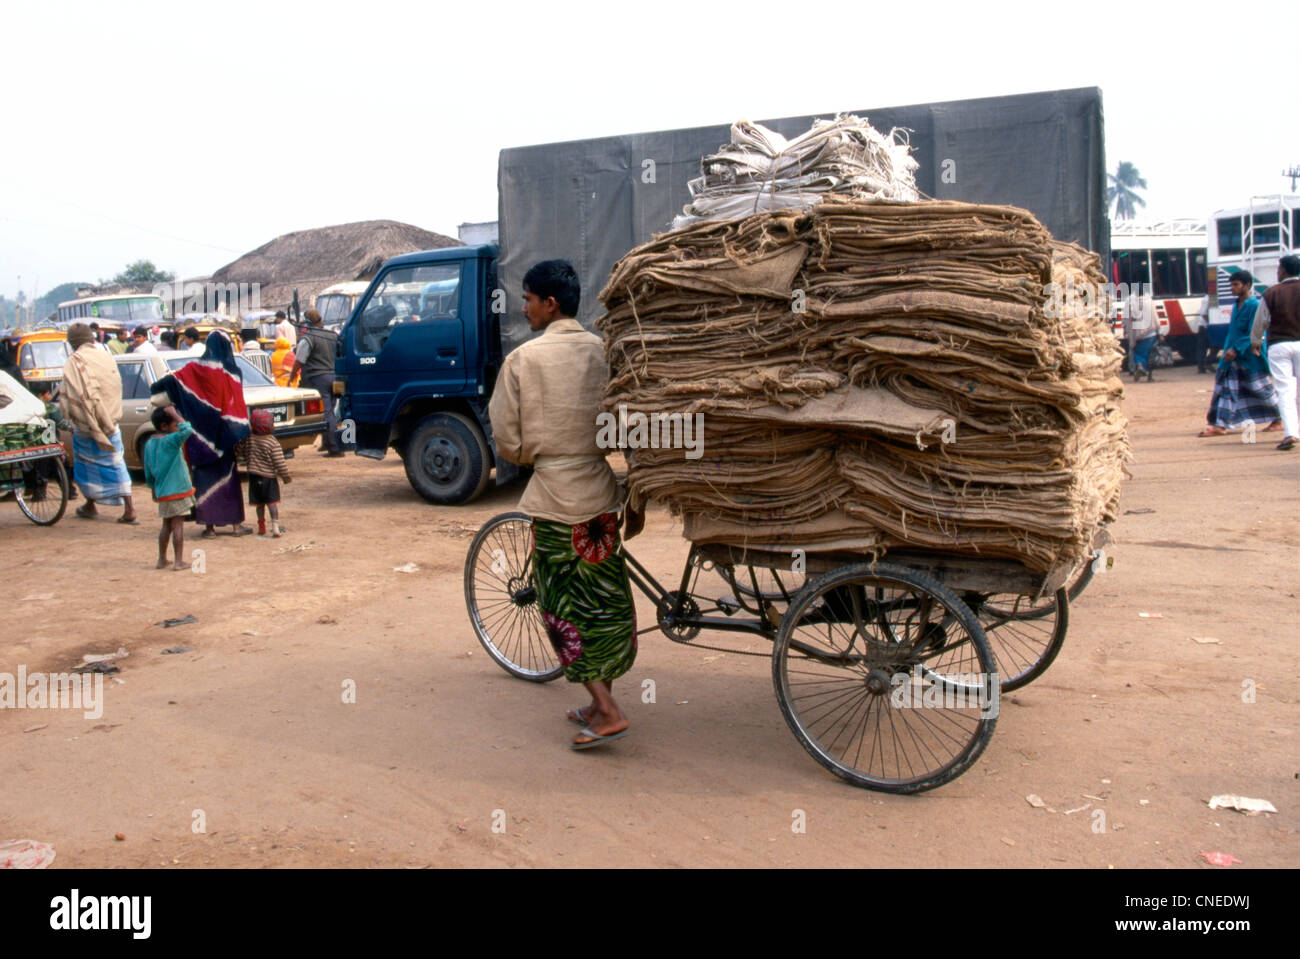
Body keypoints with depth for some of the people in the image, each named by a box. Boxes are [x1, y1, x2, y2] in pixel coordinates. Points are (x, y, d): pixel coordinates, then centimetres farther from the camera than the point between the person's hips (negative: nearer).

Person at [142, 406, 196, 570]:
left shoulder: (149, 443, 8)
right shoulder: (170, 441, -15)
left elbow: (148, 472, 14)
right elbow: (187, 429, -31)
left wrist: (153, 490, 23)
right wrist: (174, 414, -19)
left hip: (162, 492, 7)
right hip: (177, 490, -7)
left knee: (167, 525, 17)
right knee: (178, 525, -1)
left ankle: (162, 559, 21)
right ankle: (178, 561, 1)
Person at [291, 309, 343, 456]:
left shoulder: (308, 338, -9)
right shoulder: (333, 335, 11)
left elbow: (299, 361, -7)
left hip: (317, 378, -7)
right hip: (333, 377, 7)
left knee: (325, 414, -6)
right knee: (330, 412, 16)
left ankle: (335, 448, -10)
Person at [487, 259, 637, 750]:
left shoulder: (522, 359, -10)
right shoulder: (602, 350, 1)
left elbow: (508, 442, -6)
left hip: (555, 493, -5)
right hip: (602, 489, 5)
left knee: (564, 602, 5)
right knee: (605, 597, 14)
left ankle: (606, 711, 0)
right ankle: (602, 702, 25)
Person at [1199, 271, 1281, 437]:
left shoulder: (1255, 305, -13)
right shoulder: (1236, 305, 12)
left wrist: (1236, 349, -24)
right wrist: (1228, 350, 13)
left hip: (1251, 357, -7)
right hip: (1233, 355, 8)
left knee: (1261, 389, 4)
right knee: (1226, 388, 0)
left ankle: (1278, 420, 21)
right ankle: (1220, 425, -1)